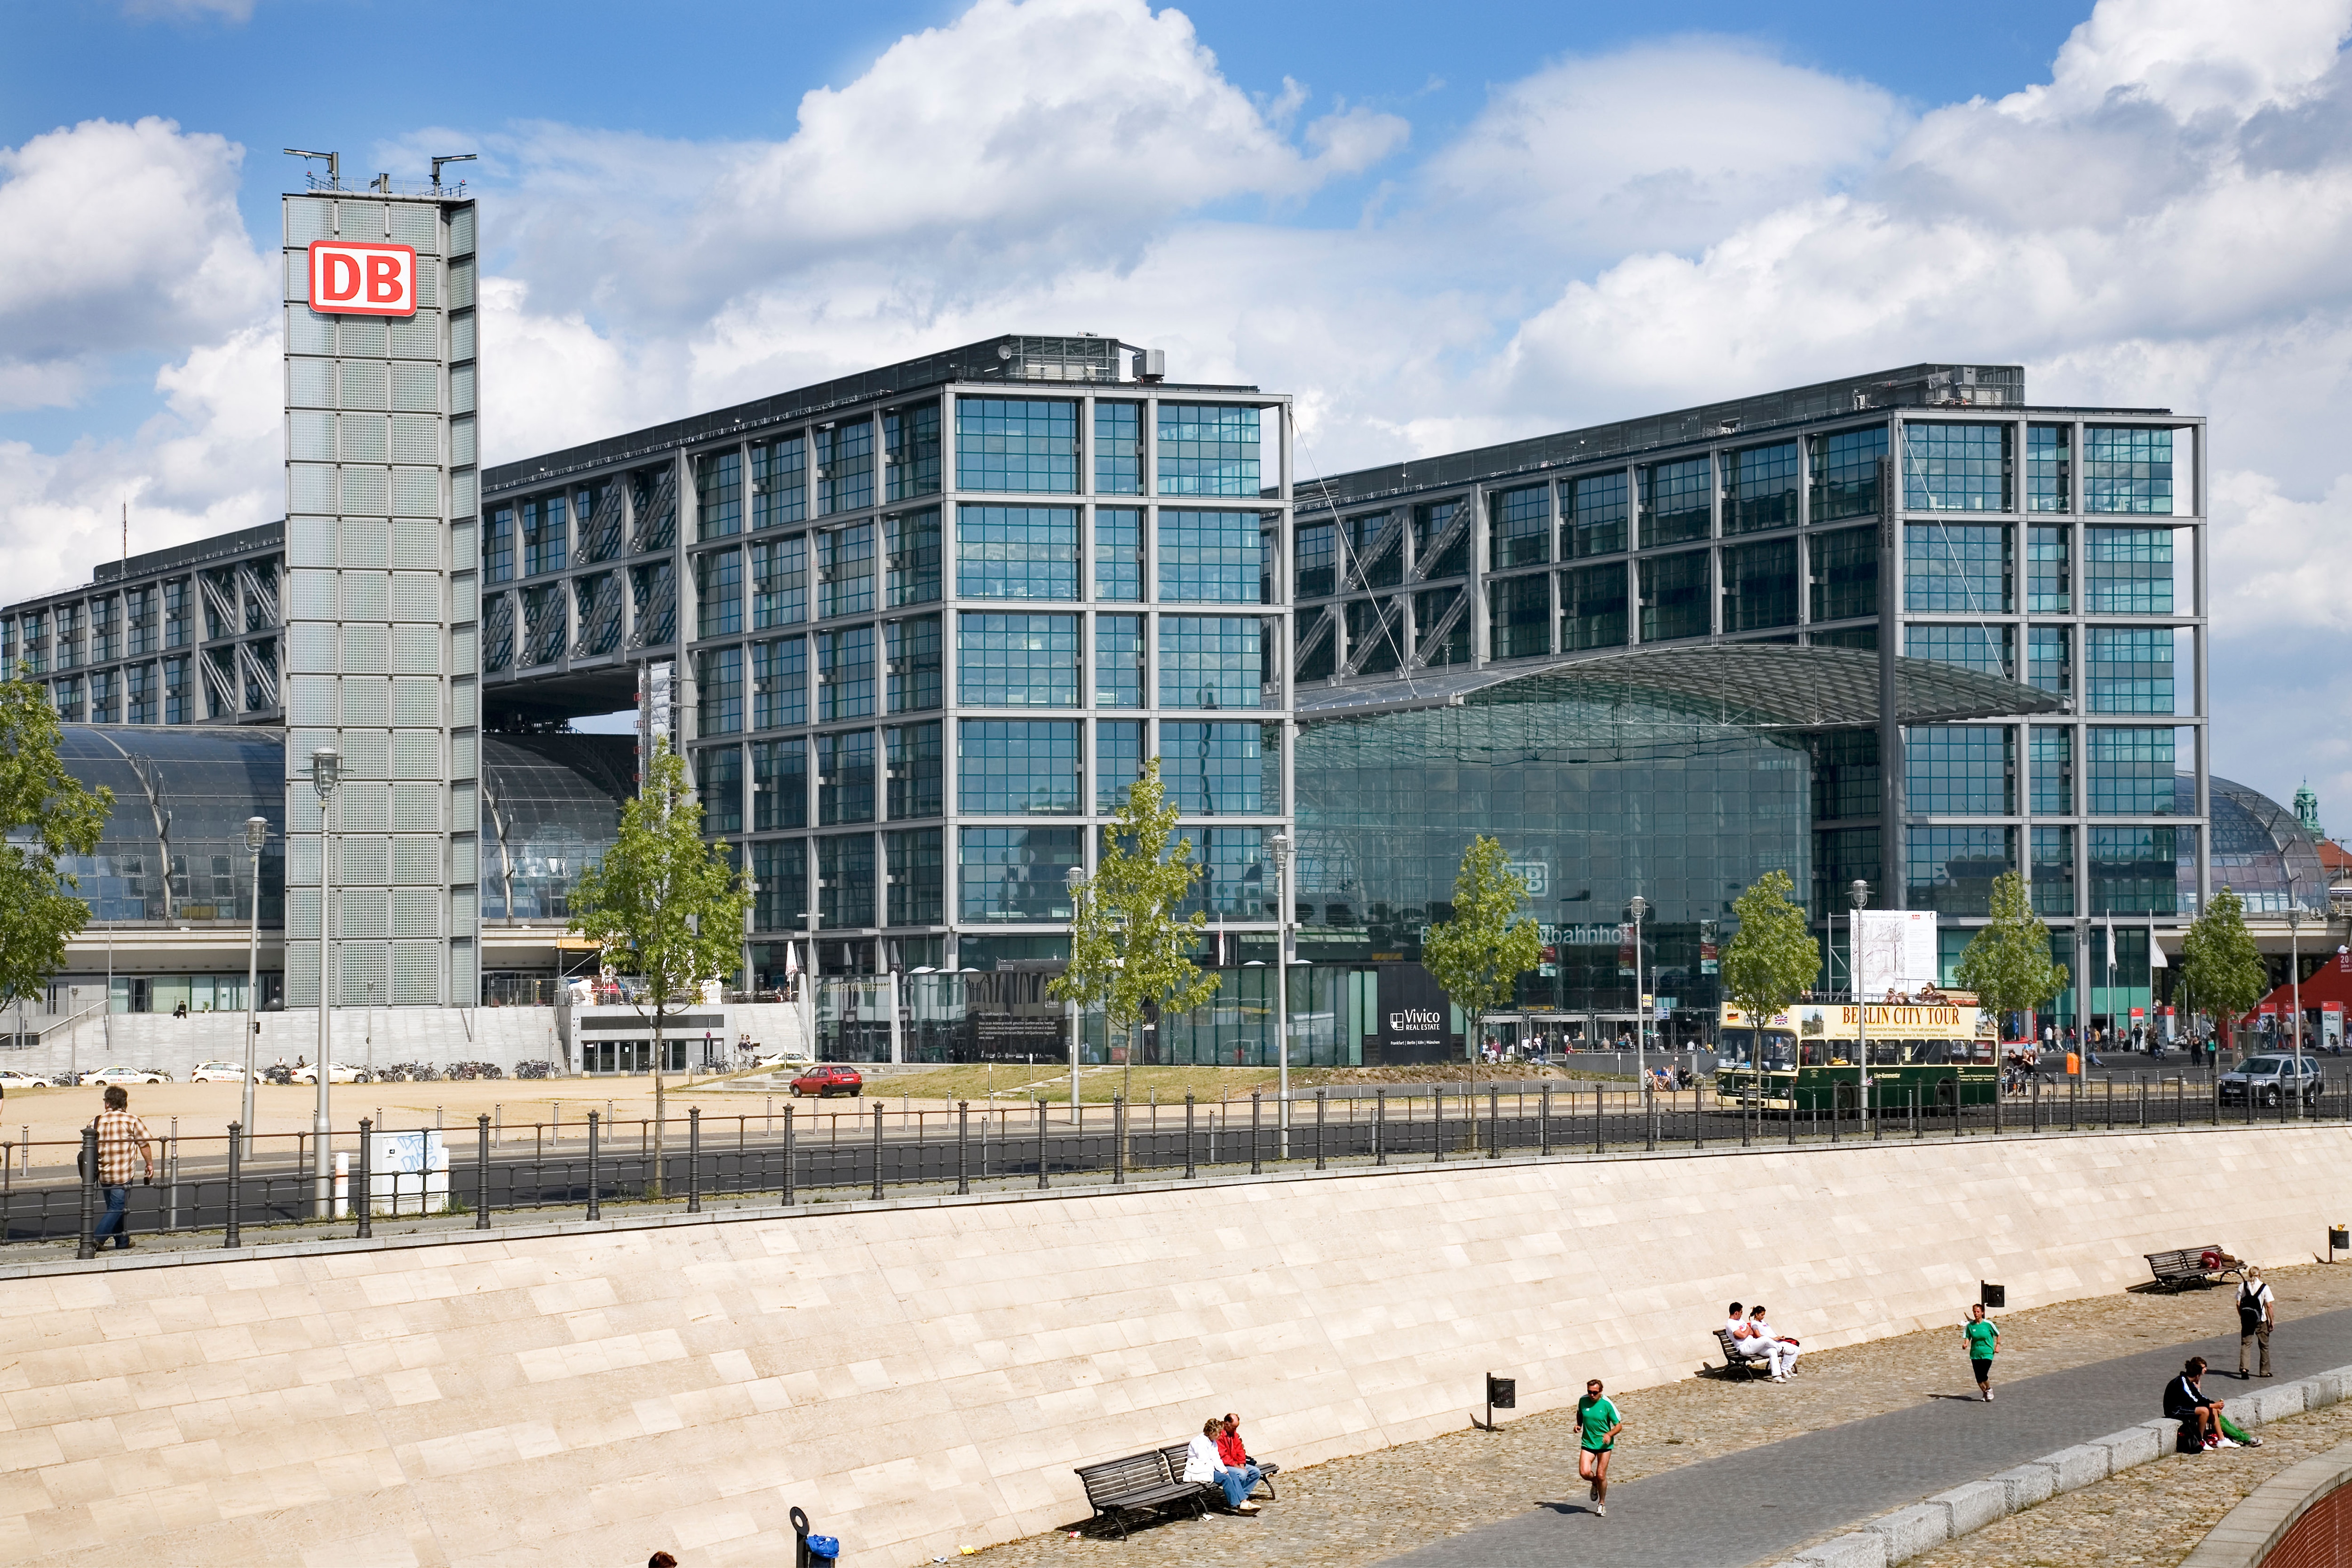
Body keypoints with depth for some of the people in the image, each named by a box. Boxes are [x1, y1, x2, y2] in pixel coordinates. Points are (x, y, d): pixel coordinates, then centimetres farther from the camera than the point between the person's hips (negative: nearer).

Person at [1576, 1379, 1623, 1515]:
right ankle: (1595, 1483, 23)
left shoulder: (1607, 1404, -13)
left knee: (1601, 1476, 0)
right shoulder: (1583, 1401, -4)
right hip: (1587, 1443, 2)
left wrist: (1609, 1435, -25)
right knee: (1584, 1473, -14)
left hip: (1604, 1444, -2)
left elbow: (1619, 1425, -7)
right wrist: (1579, 1425, 0)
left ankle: (1602, 1504, 23)